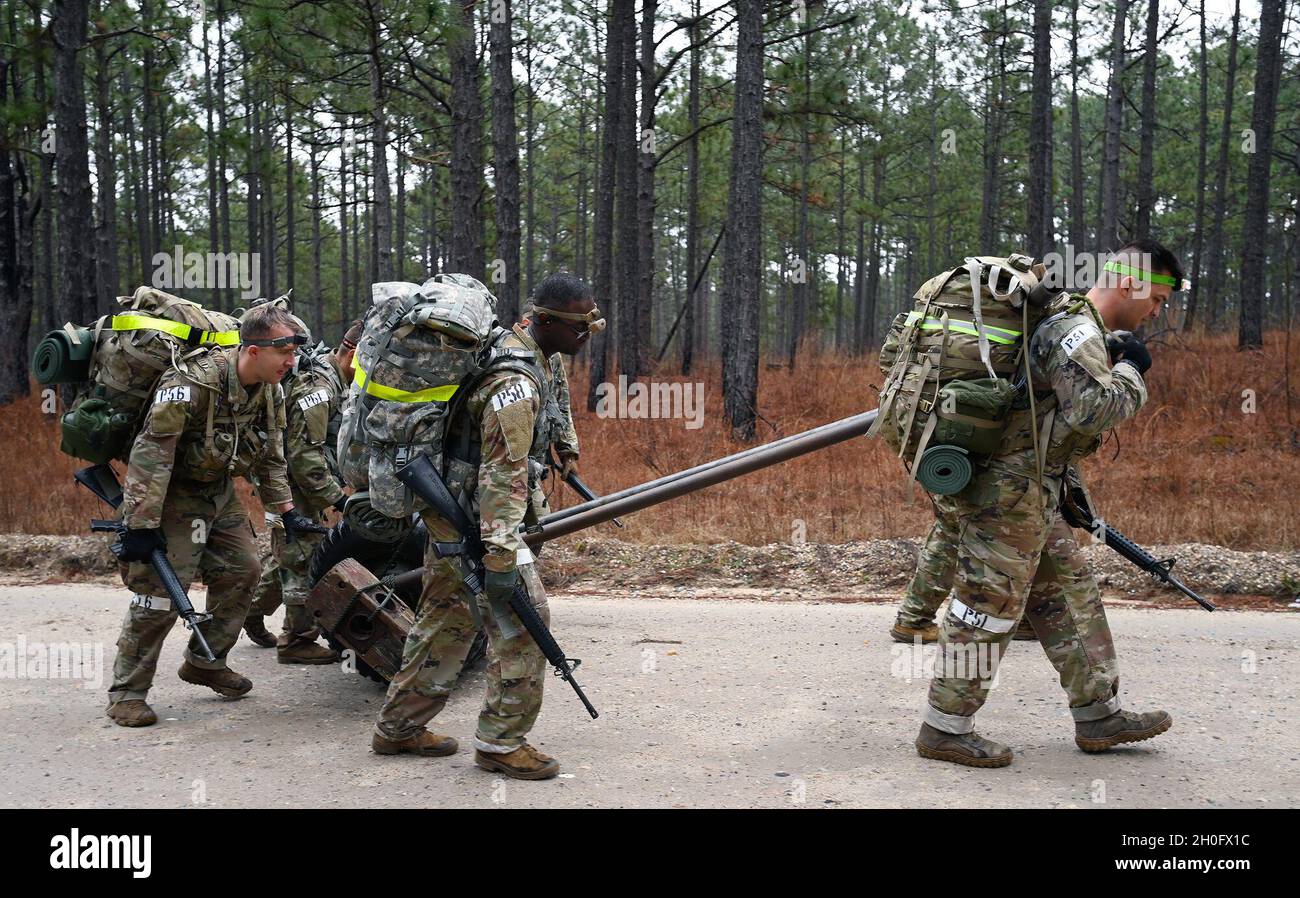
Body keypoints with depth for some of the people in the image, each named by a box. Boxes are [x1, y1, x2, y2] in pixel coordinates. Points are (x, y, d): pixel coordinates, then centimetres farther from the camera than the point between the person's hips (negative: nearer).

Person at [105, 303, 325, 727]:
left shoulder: (270, 390, -5)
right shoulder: (193, 382, -30)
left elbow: (270, 457, 9)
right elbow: (151, 452, -29)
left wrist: (287, 512, 6)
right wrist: (141, 525, -30)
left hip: (219, 489, 8)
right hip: (173, 492, -8)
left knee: (242, 570, 6)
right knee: (161, 588, -12)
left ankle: (205, 663, 23)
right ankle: (126, 691, -1)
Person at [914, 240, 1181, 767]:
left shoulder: (1090, 333, 18)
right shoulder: (1079, 332, -15)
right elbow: (1095, 408, -27)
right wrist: (1130, 372, -10)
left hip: (1031, 495, 11)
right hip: (1010, 490, -11)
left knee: (1068, 598, 15)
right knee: (989, 605, -5)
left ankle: (1099, 716, 23)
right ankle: (944, 729, 2)